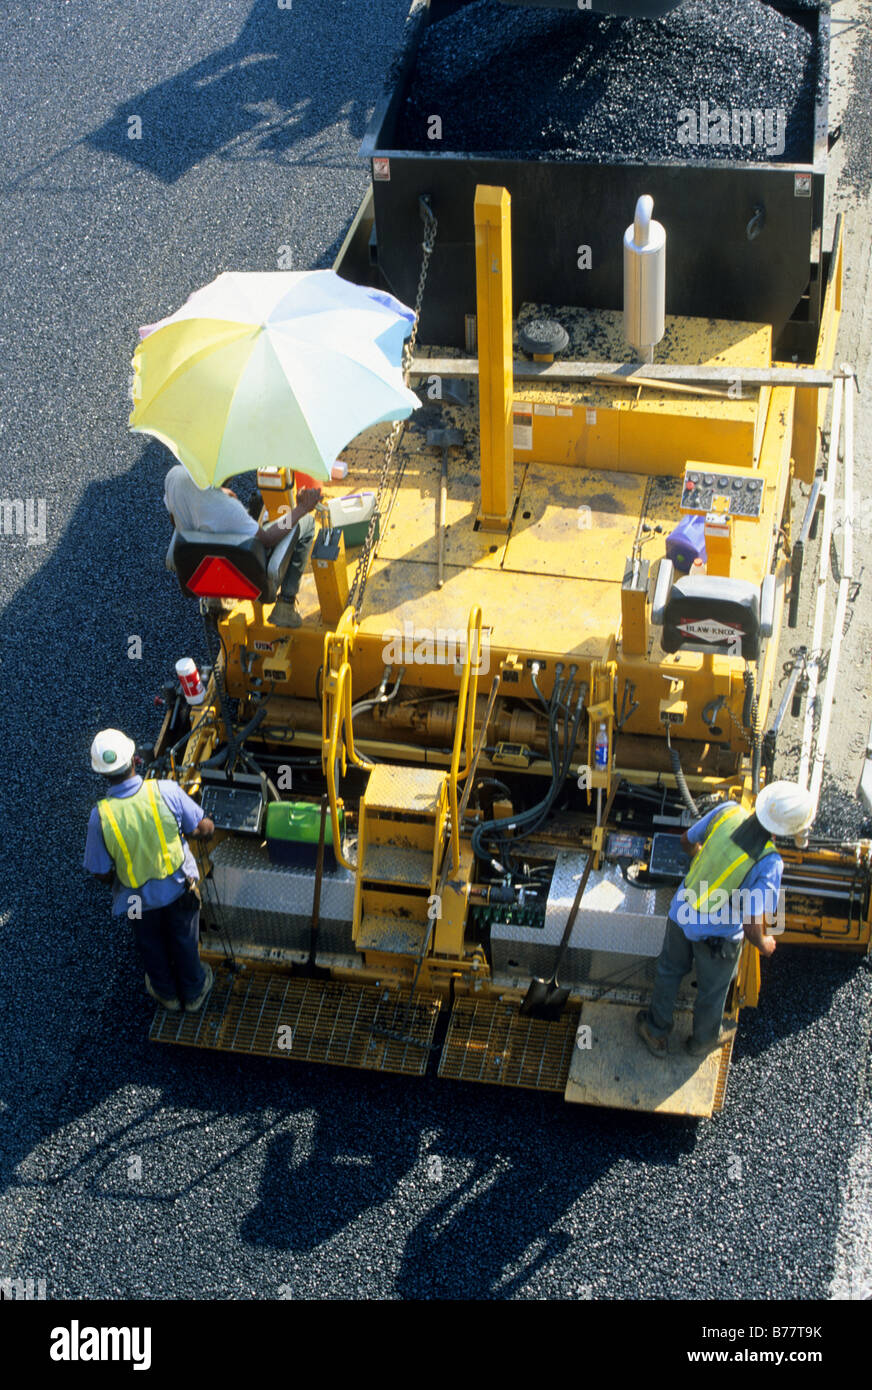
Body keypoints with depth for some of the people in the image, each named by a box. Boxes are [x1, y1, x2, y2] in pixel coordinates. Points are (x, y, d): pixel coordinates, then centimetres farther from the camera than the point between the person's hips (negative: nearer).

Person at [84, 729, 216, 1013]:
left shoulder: (100, 816, -30)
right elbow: (203, 828, -16)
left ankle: (167, 993, 55)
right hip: (179, 886, 0)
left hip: (140, 899, 0)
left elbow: (101, 873, -17)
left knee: (151, 945, 30)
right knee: (184, 941, 28)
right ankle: (193, 992, 52)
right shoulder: (166, 792, -30)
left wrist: (114, 878, 7)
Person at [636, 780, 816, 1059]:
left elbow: (687, 841, 0)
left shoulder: (727, 812, -20)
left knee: (670, 972, 30)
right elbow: (751, 925, -30)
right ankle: (703, 1039, 54)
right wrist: (763, 944, -7)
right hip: (719, 934, -4)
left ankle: (656, 1033, 51)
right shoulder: (769, 862, -34)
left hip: (681, 913, 4)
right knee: (712, 989, 27)